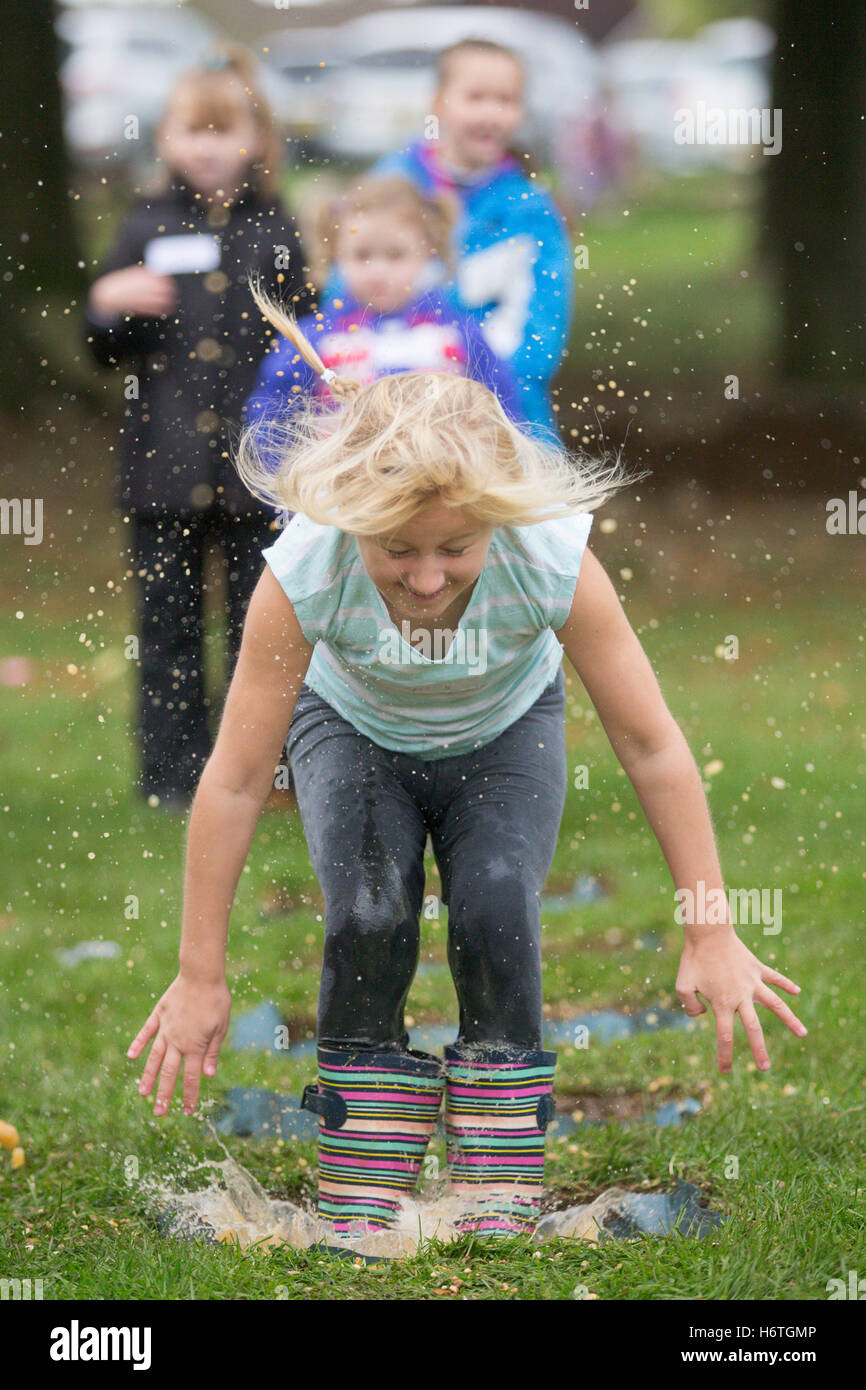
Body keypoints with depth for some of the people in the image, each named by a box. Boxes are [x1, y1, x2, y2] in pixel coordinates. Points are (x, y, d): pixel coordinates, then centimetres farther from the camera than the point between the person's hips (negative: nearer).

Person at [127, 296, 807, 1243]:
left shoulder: (555, 565, -38)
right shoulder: (303, 573, -38)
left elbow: (653, 749, -28)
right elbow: (234, 780, -30)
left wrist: (710, 938, -24)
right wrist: (199, 978, -24)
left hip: (504, 731, 0)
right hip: (355, 729, 0)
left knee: (494, 906, -22)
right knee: (367, 917, -22)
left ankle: (499, 1202, -8)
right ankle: (357, 1208, -7)